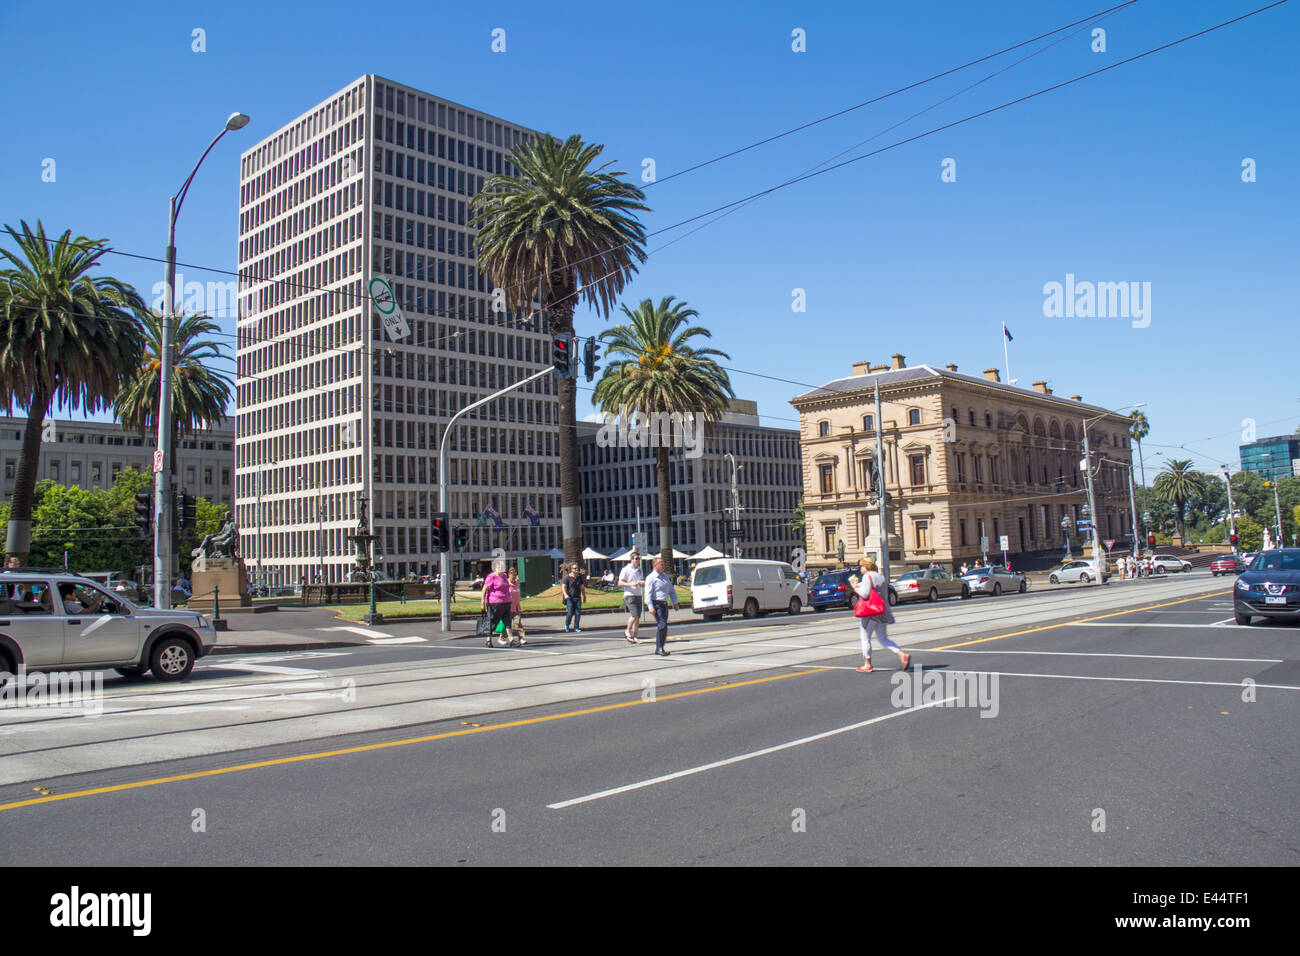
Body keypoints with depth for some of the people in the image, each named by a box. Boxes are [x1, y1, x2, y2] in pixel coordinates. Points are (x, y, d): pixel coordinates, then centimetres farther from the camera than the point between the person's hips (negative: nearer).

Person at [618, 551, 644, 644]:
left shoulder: (639, 570, 16)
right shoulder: (626, 570, -4)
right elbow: (620, 583, -9)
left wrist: (643, 584, 4)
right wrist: (631, 584, -20)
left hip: (638, 595, 7)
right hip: (630, 595, -7)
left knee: (637, 618, 5)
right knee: (635, 615, -18)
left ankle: (634, 637, 11)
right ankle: (627, 631, 3)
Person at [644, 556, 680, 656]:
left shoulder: (665, 576, 17)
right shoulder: (651, 578, -7)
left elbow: (672, 590, 23)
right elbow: (648, 593, -14)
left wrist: (675, 603, 15)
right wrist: (651, 607, -22)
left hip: (665, 604, 8)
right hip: (657, 604, -8)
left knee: (664, 627, 8)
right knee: (661, 625, -17)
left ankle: (658, 649, 16)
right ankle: (659, 648, -14)